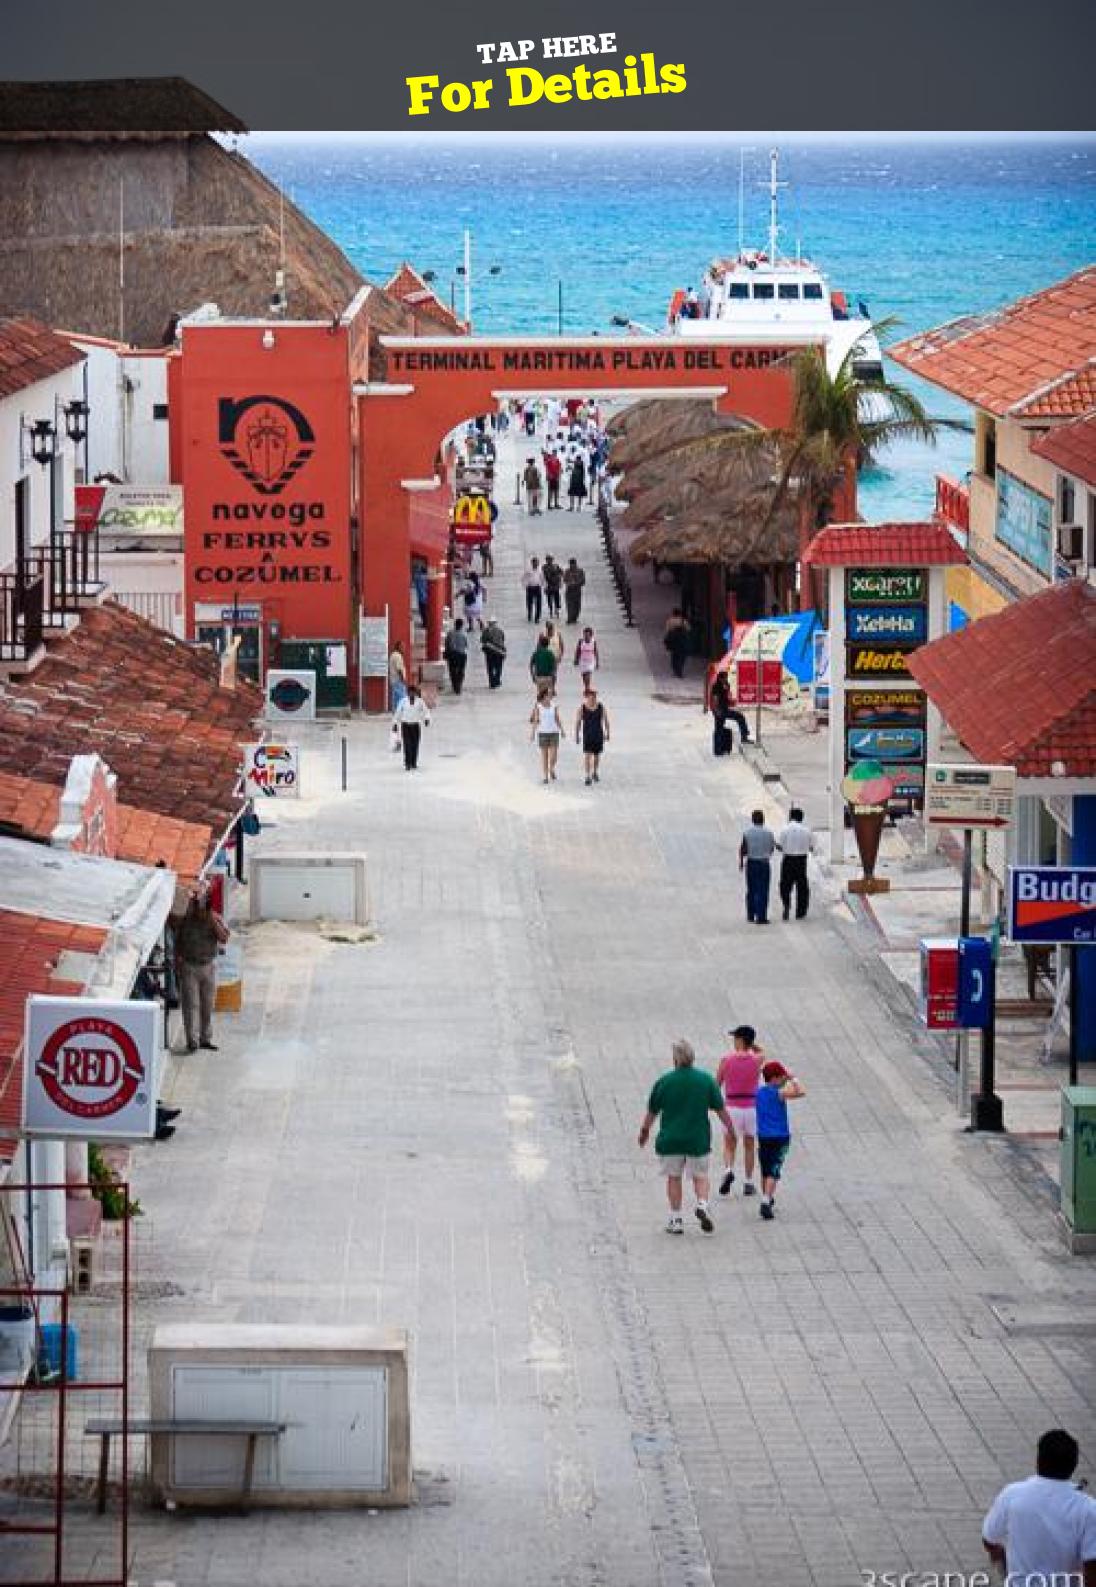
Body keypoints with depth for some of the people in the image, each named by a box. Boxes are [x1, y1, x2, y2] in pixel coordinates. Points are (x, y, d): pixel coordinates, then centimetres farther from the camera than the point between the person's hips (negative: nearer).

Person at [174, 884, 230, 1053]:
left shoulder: (215, 919, -1)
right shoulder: (185, 921, -2)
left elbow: (224, 938, -14)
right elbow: (178, 943, 7)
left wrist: (214, 922, -22)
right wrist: (177, 963, -2)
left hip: (209, 965, 2)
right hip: (189, 966, -2)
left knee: (208, 1004, 8)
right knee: (191, 1004, -6)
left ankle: (206, 1038, 18)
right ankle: (192, 1040, -6)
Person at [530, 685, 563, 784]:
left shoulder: (554, 706, 3)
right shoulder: (538, 706, -2)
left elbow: (557, 719, 9)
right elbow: (535, 721, -1)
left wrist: (562, 730, 1)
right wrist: (532, 733, -5)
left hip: (554, 732, 1)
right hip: (542, 732, -1)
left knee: (554, 756, -4)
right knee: (544, 756, 1)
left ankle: (551, 769, 27)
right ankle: (545, 776, 10)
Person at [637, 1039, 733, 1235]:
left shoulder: (663, 1081, -5)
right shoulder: (706, 1079, -3)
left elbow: (652, 1111, 4)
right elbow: (719, 1109, 2)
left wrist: (644, 1130, 21)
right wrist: (730, 1128, 16)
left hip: (670, 1139, -1)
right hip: (698, 1139, 1)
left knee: (673, 1177, 11)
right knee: (700, 1176, 13)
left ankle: (675, 1219, 11)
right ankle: (702, 1205, -13)